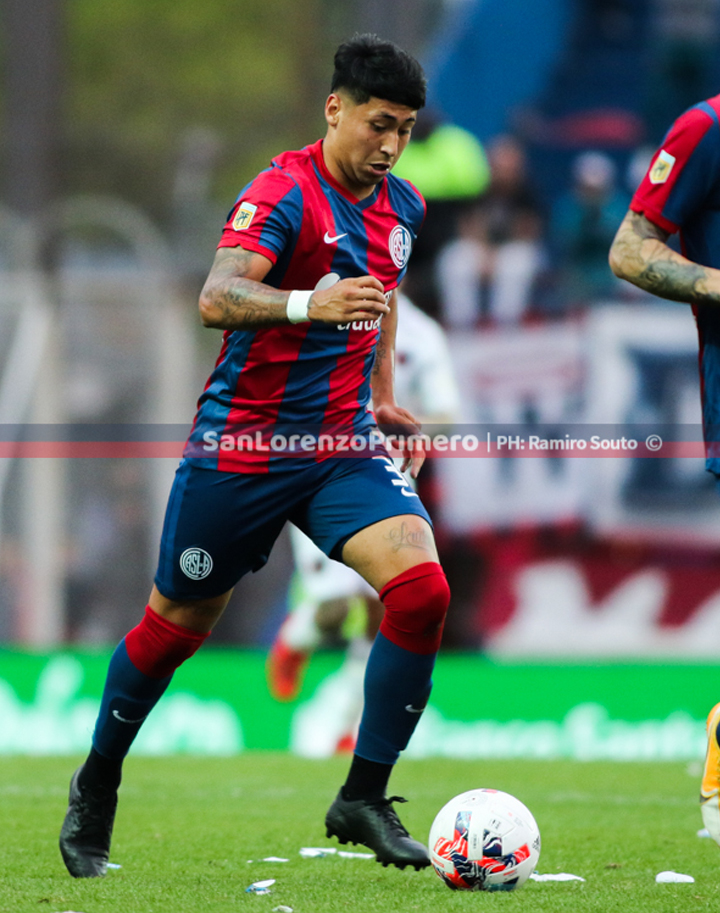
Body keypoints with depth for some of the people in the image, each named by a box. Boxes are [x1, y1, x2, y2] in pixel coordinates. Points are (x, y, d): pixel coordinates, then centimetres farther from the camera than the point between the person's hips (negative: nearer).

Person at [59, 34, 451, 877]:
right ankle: (96, 788, 33)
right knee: (177, 624, 8)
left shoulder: (401, 208, 6)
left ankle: (362, 800, -9)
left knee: (421, 588, -18)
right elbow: (216, 300, -33)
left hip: (343, 446, 5)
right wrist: (307, 305, -50)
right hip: (242, 448, -5)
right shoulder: (284, 191, -17)